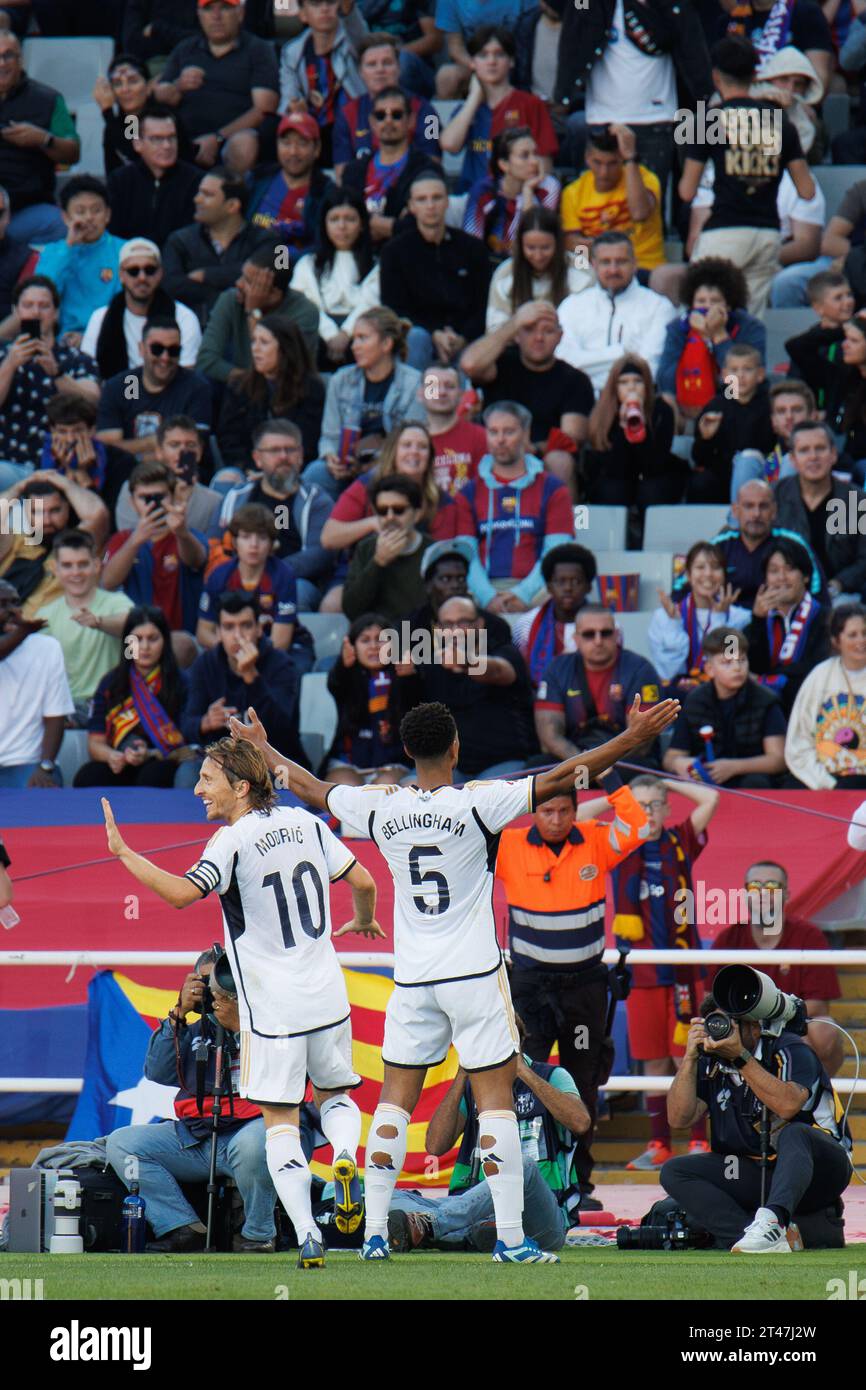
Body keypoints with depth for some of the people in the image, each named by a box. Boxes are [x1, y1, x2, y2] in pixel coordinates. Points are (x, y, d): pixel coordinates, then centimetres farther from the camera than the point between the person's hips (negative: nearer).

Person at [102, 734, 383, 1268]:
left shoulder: (234, 842, -14)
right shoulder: (306, 823, 5)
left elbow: (182, 892, -28)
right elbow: (363, 882, 9)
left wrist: (122, 852, -21)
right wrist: (365, 921, 31)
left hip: (273, 1010, -5)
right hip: (328, 998, 5)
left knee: (280, 1121, 2)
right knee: (335, 1095, 24)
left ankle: (308, 1235, -8)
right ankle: (345, 1155, -7)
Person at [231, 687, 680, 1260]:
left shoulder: (382, 807, -1)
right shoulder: (477, 804, -12)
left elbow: (313, 789, 14)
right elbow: (557, 782, -15)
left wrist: (262, 749, 31)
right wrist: (633, 739, -11)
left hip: (411, 978, 4)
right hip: (475, 975, -3)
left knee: (395, 1100, 10)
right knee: (495, 1100, -1)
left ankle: (373, 1232, 7)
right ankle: (510, 1237, -5)